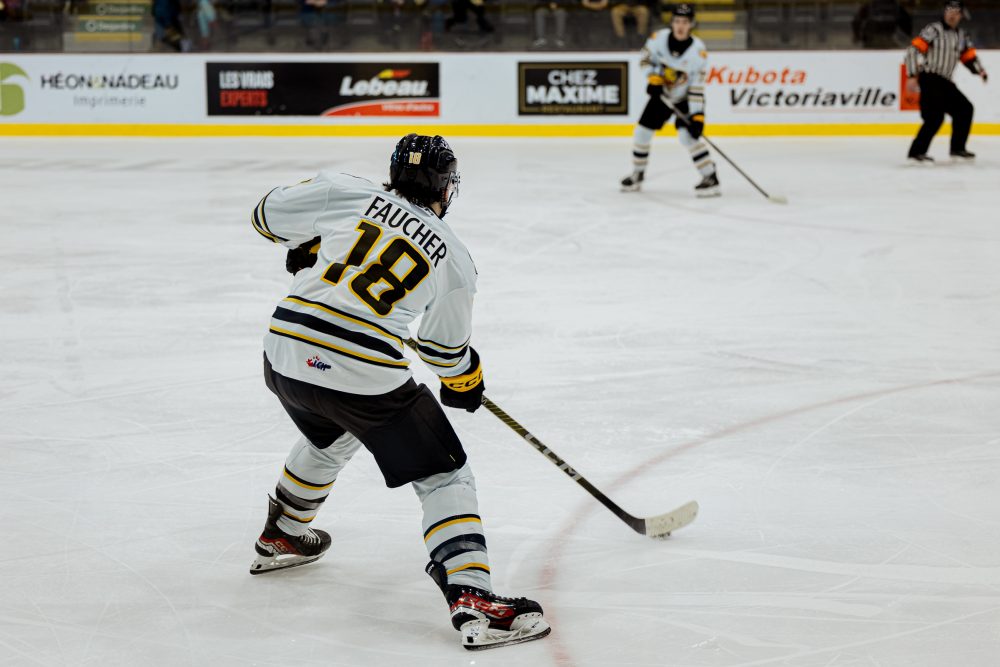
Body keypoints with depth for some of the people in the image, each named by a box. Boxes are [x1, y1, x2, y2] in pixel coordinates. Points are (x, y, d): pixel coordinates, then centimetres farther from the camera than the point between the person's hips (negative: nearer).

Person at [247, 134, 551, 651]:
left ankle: (281, 537, 54)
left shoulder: (347, 194, 6)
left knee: (329, 436, 37)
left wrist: (306, 245, 31)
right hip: (365, 375, -5)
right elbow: (445, 349, 17)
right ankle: (471, 600, -12)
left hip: (286, 358, 5)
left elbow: (270, 214, 11)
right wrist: (465, 381, 38)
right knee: (443, 477, 5)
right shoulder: (454, 260, 6)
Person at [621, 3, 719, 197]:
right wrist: (653, 77, -17)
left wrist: (697, 115, -27)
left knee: (687, 134, -24)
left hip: (685, 99, -4)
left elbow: (697, 86, -23)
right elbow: (646, 57, 1)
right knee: (642, 132, 5)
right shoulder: (660, 38, -18)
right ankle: (637, 174, 26)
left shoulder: (698, 50, -25)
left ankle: (711, 178, -18)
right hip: (661, 95, 4)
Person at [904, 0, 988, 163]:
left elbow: (969, 56, 19)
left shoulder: (962, 36, 14)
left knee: (964, 109, 10)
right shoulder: (934, 30, -10)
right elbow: (914, 49, -16)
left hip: (944, 82, 8)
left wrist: (980, 70, -3)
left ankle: (957, 149, 20)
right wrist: (912, 76, -23)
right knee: (935, 116, -20)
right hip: (929, 78, -8)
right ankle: (917, 151, -18)